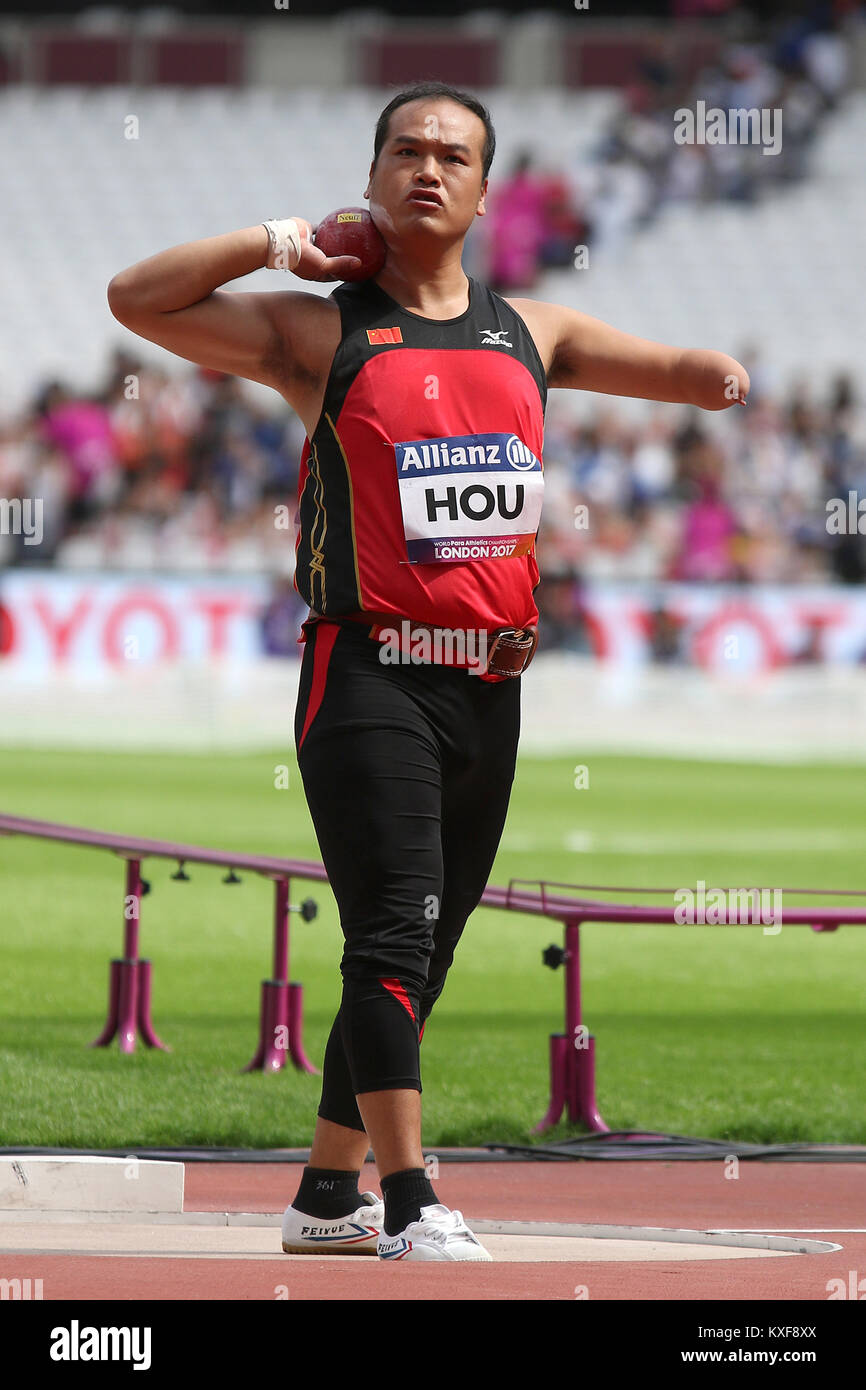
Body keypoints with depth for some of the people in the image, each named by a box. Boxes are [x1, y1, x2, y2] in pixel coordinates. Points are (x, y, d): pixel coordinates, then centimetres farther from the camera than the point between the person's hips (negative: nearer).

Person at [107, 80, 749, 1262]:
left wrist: (719, 377, -4)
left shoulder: (531, 334, 14)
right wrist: (278, 243, -6)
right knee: (395, 932, -18)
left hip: (488, 684, 6)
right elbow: (137, 299, -7)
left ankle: (329, 1191, 24)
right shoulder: (318, 333, 1)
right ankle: (411, 1210, -21)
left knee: (418, 955, 12)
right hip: (368, 676, -6)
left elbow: (693, 374, 19)